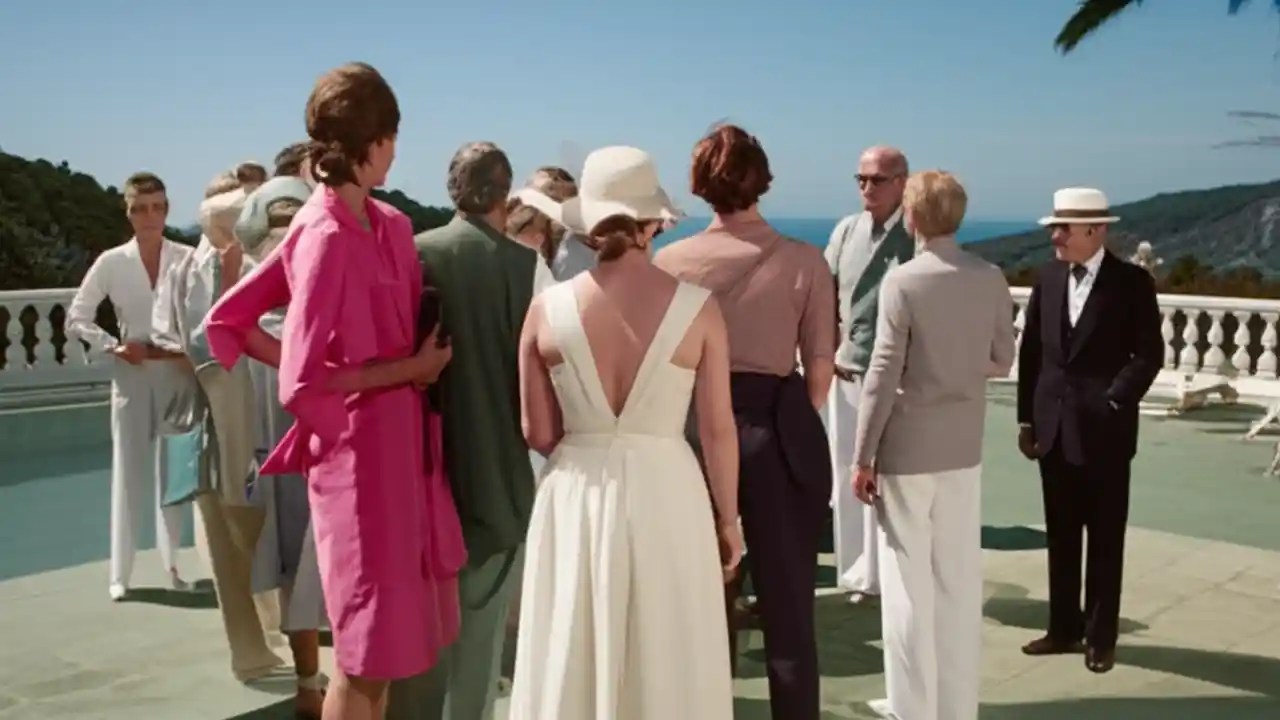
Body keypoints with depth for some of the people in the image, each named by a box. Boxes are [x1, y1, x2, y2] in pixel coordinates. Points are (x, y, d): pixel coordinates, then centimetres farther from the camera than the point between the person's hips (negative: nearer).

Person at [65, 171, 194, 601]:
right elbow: (76, 320, 5)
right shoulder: (111, 262, 1)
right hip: (131, 376, 0)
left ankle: (173, 563, 16)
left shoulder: (187, 259, -2)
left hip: (177, 374, 0)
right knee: (129, 470, 3)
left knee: (175, 468, 5)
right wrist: (113, 347, -7)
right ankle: (120, 573, 10)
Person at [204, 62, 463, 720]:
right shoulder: (326, 236, -18)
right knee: (367, 648, 4)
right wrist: (409, 369, -14)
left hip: (398, 442, 9)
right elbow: (301, 384, -21)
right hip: (359, 449, -9)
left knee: (386, 638, 19)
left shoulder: (386, 224, 8)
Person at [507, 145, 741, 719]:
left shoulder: (549, 308, -6)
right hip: (667, 494, -1)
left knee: (574, 665, 14)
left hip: (576, 496, 1)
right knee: (668, 662, 14)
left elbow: (538, 434, 0)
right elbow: (718, 430, -4)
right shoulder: (697, 307, -8)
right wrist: (728, 519, 9)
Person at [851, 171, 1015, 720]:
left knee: (909, 582, 5)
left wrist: (862, 456, -9)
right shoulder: (991, 279, -1)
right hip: (963, 447, 5)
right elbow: (1001, 362, 7)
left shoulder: (902, 280, -15)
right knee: (959, 579, 13)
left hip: (907, 447, -5)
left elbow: (883, 374, -15)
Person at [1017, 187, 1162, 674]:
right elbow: (1030, 351, 7)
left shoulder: (1132, 282, -6)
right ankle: (1064, 628, 23)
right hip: (1053, 428, 4)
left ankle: (1100, 636, 17)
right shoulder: (1047, 278, 6)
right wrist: (1026, 417, 5)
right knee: (1060, 536, 12)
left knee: (1105, 540, 6)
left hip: (1104, 429, -4)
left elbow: (1149, 354, -7)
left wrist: (1114, 403, -15)